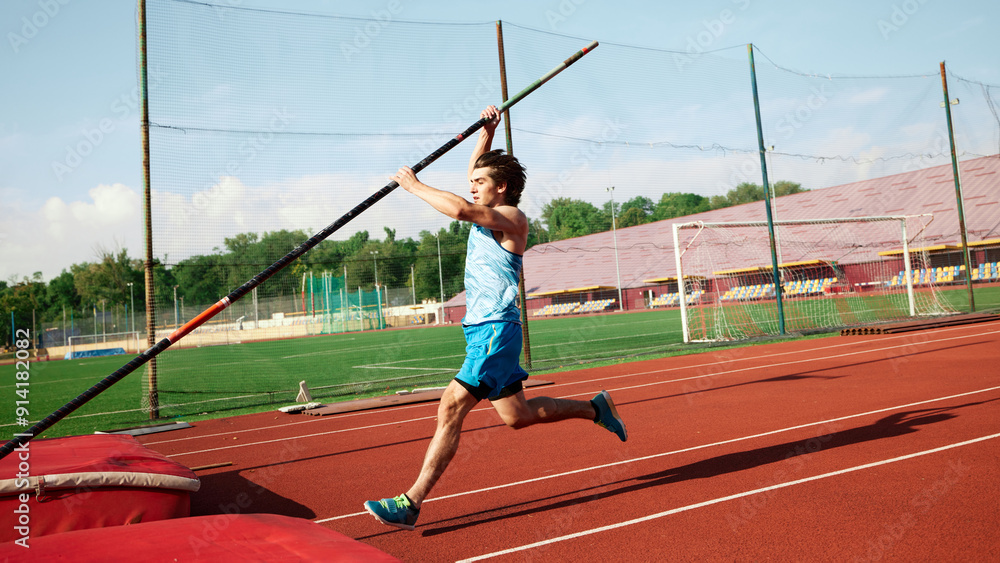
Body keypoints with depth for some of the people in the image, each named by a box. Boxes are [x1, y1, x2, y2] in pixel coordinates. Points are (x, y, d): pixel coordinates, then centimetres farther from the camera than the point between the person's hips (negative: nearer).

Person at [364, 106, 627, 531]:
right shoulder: (488, 214, 16)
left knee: (451, 407, -15)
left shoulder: (513, 219, -10)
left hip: (496, 329, -10)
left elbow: (459, 209, -26)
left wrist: (414, 185, -14)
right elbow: (475, 174, 32)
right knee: (517, 415, 15)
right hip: (479, 329, 10)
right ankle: (595, 408, 28)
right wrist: (487, 132, 21)